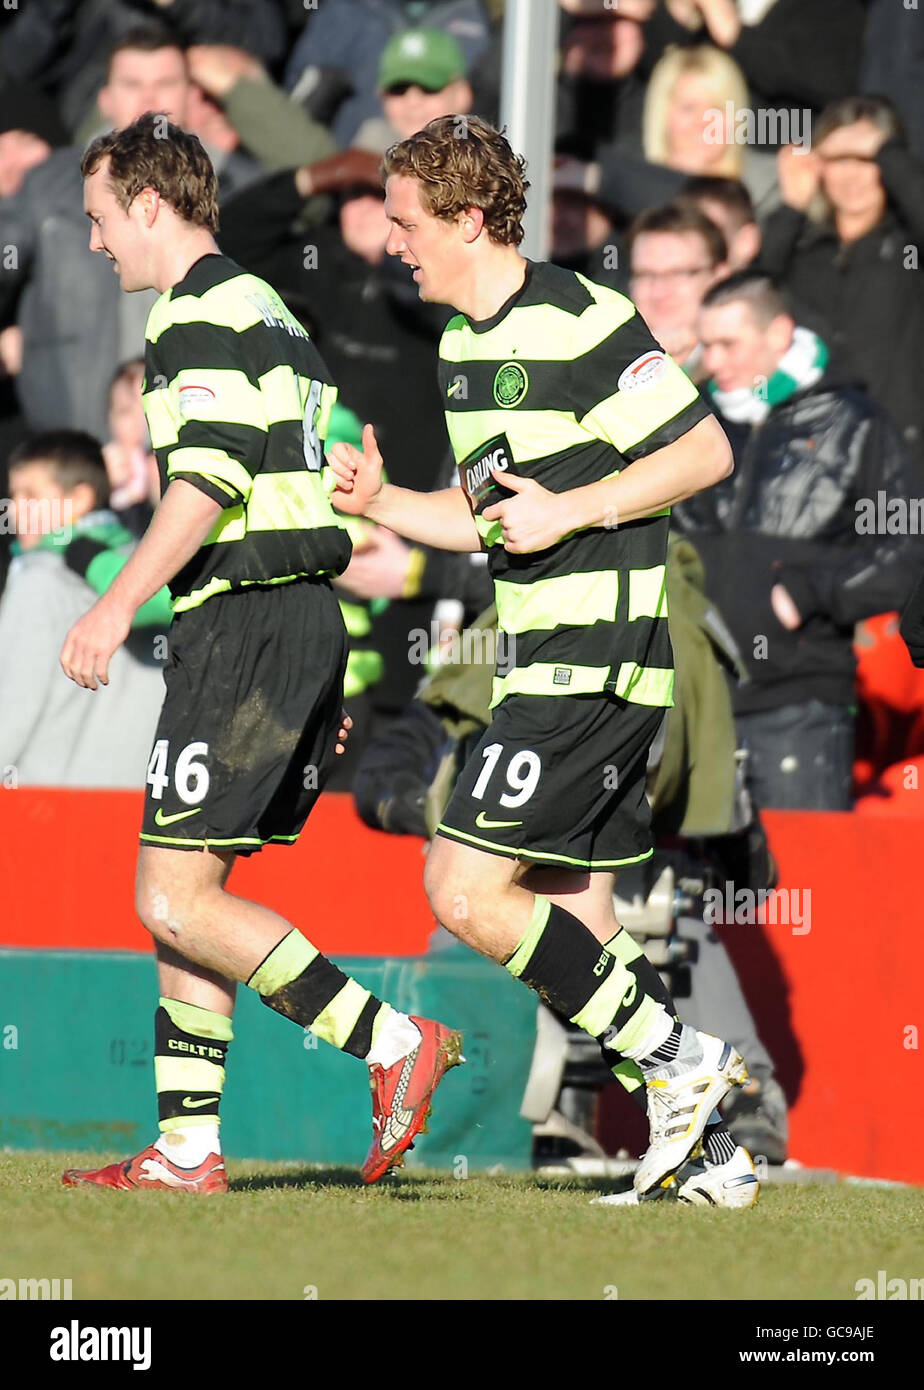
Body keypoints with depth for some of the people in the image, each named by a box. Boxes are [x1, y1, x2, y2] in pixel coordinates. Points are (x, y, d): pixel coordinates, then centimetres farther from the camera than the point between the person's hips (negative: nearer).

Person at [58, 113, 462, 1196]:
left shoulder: (197, 314, -9)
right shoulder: (269, 312, 21)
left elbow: (210, 478, -21)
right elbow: (333, 481, 23)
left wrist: (119, 603, -26)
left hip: (244, 621, -10)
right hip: (311, 619, 10)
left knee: (174, 898, -10)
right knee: (186, 893, 11)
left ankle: (395, 1044, -13)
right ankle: (187, 1149, 10)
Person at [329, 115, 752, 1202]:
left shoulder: (580, 321, -14)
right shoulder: (462, 345, 16)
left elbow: (705, 452, -14)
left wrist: (572, 510, -18)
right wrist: (379, 503, 9)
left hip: (597, 656, -10)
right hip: (550, 662, 10)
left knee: (466, 890, -13)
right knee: (575, 929, 8)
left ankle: (676, 1058, -7)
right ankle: (699, 1142, 12)